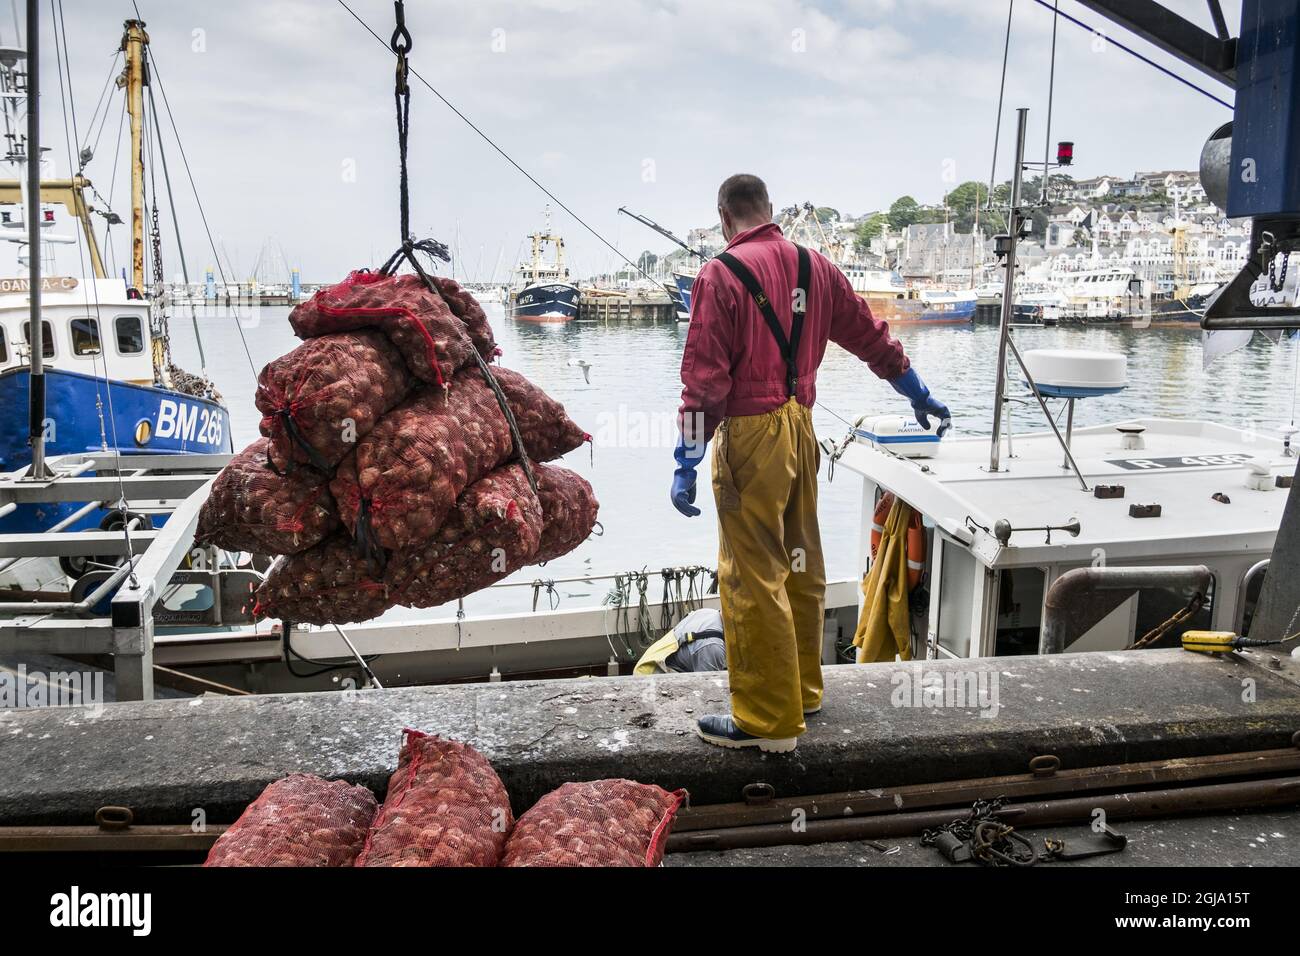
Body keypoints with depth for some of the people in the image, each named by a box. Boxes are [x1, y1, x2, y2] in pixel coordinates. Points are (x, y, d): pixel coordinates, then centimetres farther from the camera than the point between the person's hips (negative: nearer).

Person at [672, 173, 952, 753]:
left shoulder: (722, 274, -10)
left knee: (753, 579, -1)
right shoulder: (814, 267, 9)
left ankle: (766, 721, 8)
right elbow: (871, 337, 17)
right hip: (800, 428, 7)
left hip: (750, 438, -7)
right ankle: (802, 690, 31)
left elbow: (705, 378, -15)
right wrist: (919, 396, 29)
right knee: (799, 567, 17)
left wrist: (686, 464, -13)